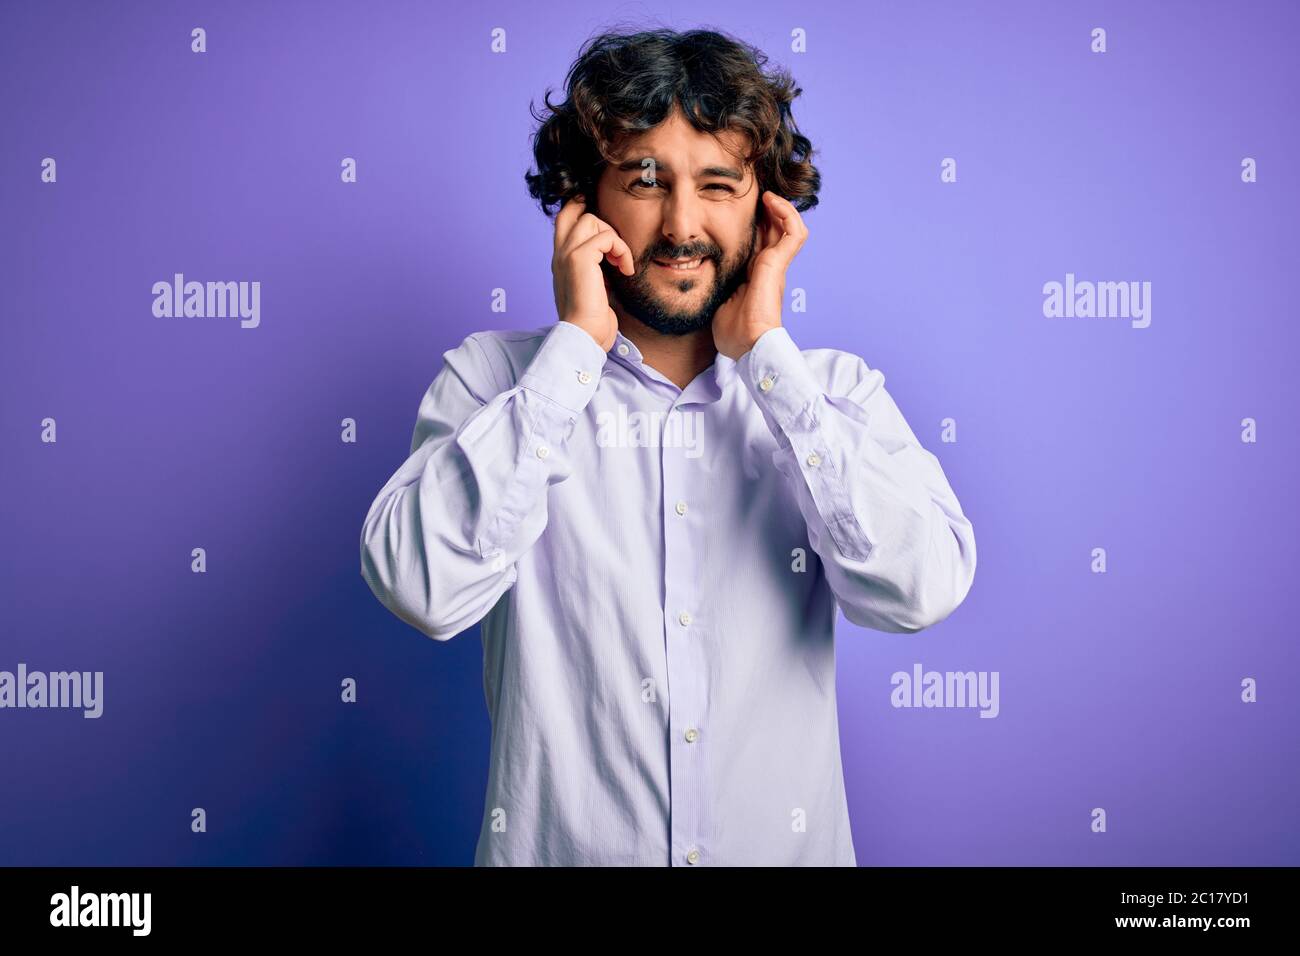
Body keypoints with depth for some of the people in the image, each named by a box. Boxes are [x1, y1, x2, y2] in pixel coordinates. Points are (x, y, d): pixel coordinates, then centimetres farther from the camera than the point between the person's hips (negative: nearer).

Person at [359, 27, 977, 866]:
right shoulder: (493, 378, -7)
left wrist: (765, 351, -16)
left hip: (782, 845, 1)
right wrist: (576, 344, -18)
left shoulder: (836, 389, -4)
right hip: (553, 844, -1)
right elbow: (424, 589, -22)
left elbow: (922, 590, -20)